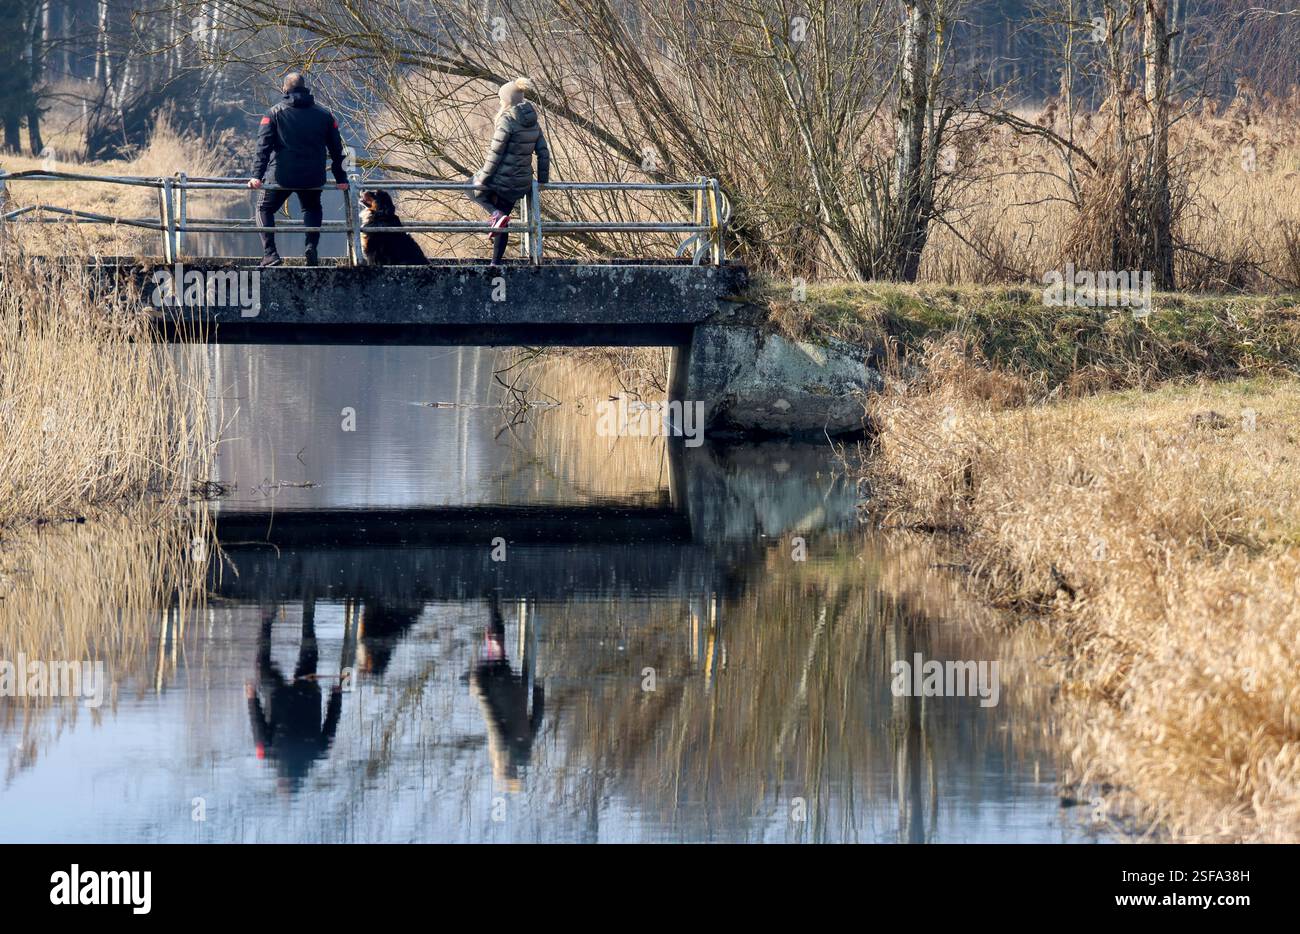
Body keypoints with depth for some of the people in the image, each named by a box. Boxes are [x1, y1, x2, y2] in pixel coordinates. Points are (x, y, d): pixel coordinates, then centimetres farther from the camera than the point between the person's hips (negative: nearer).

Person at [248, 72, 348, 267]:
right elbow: (336, 149, 10)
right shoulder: (324, 114, 8)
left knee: (265, 208, 16)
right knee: (312, 209, 28)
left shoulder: (275, 113, 0)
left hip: (282, 176, -3)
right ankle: (311, 247, 4)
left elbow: (263, 146, -8)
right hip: (313, 178, 3)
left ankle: (270, 253, -2)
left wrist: (257, 176, -12)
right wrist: (341, 178, 16)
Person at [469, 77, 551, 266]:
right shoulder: (533, 122, 6)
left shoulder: (507, 120, -17)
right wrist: (542, 180, 17)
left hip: (501, 177, -7)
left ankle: (495, 214, -2)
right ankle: (496, 263, 21)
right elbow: (544, 153, 9)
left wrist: (483, 178, -11)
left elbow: (495, 153, -17)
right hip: (521, 184, 7)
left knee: (473, 189, 22)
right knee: (502, 222, 20)